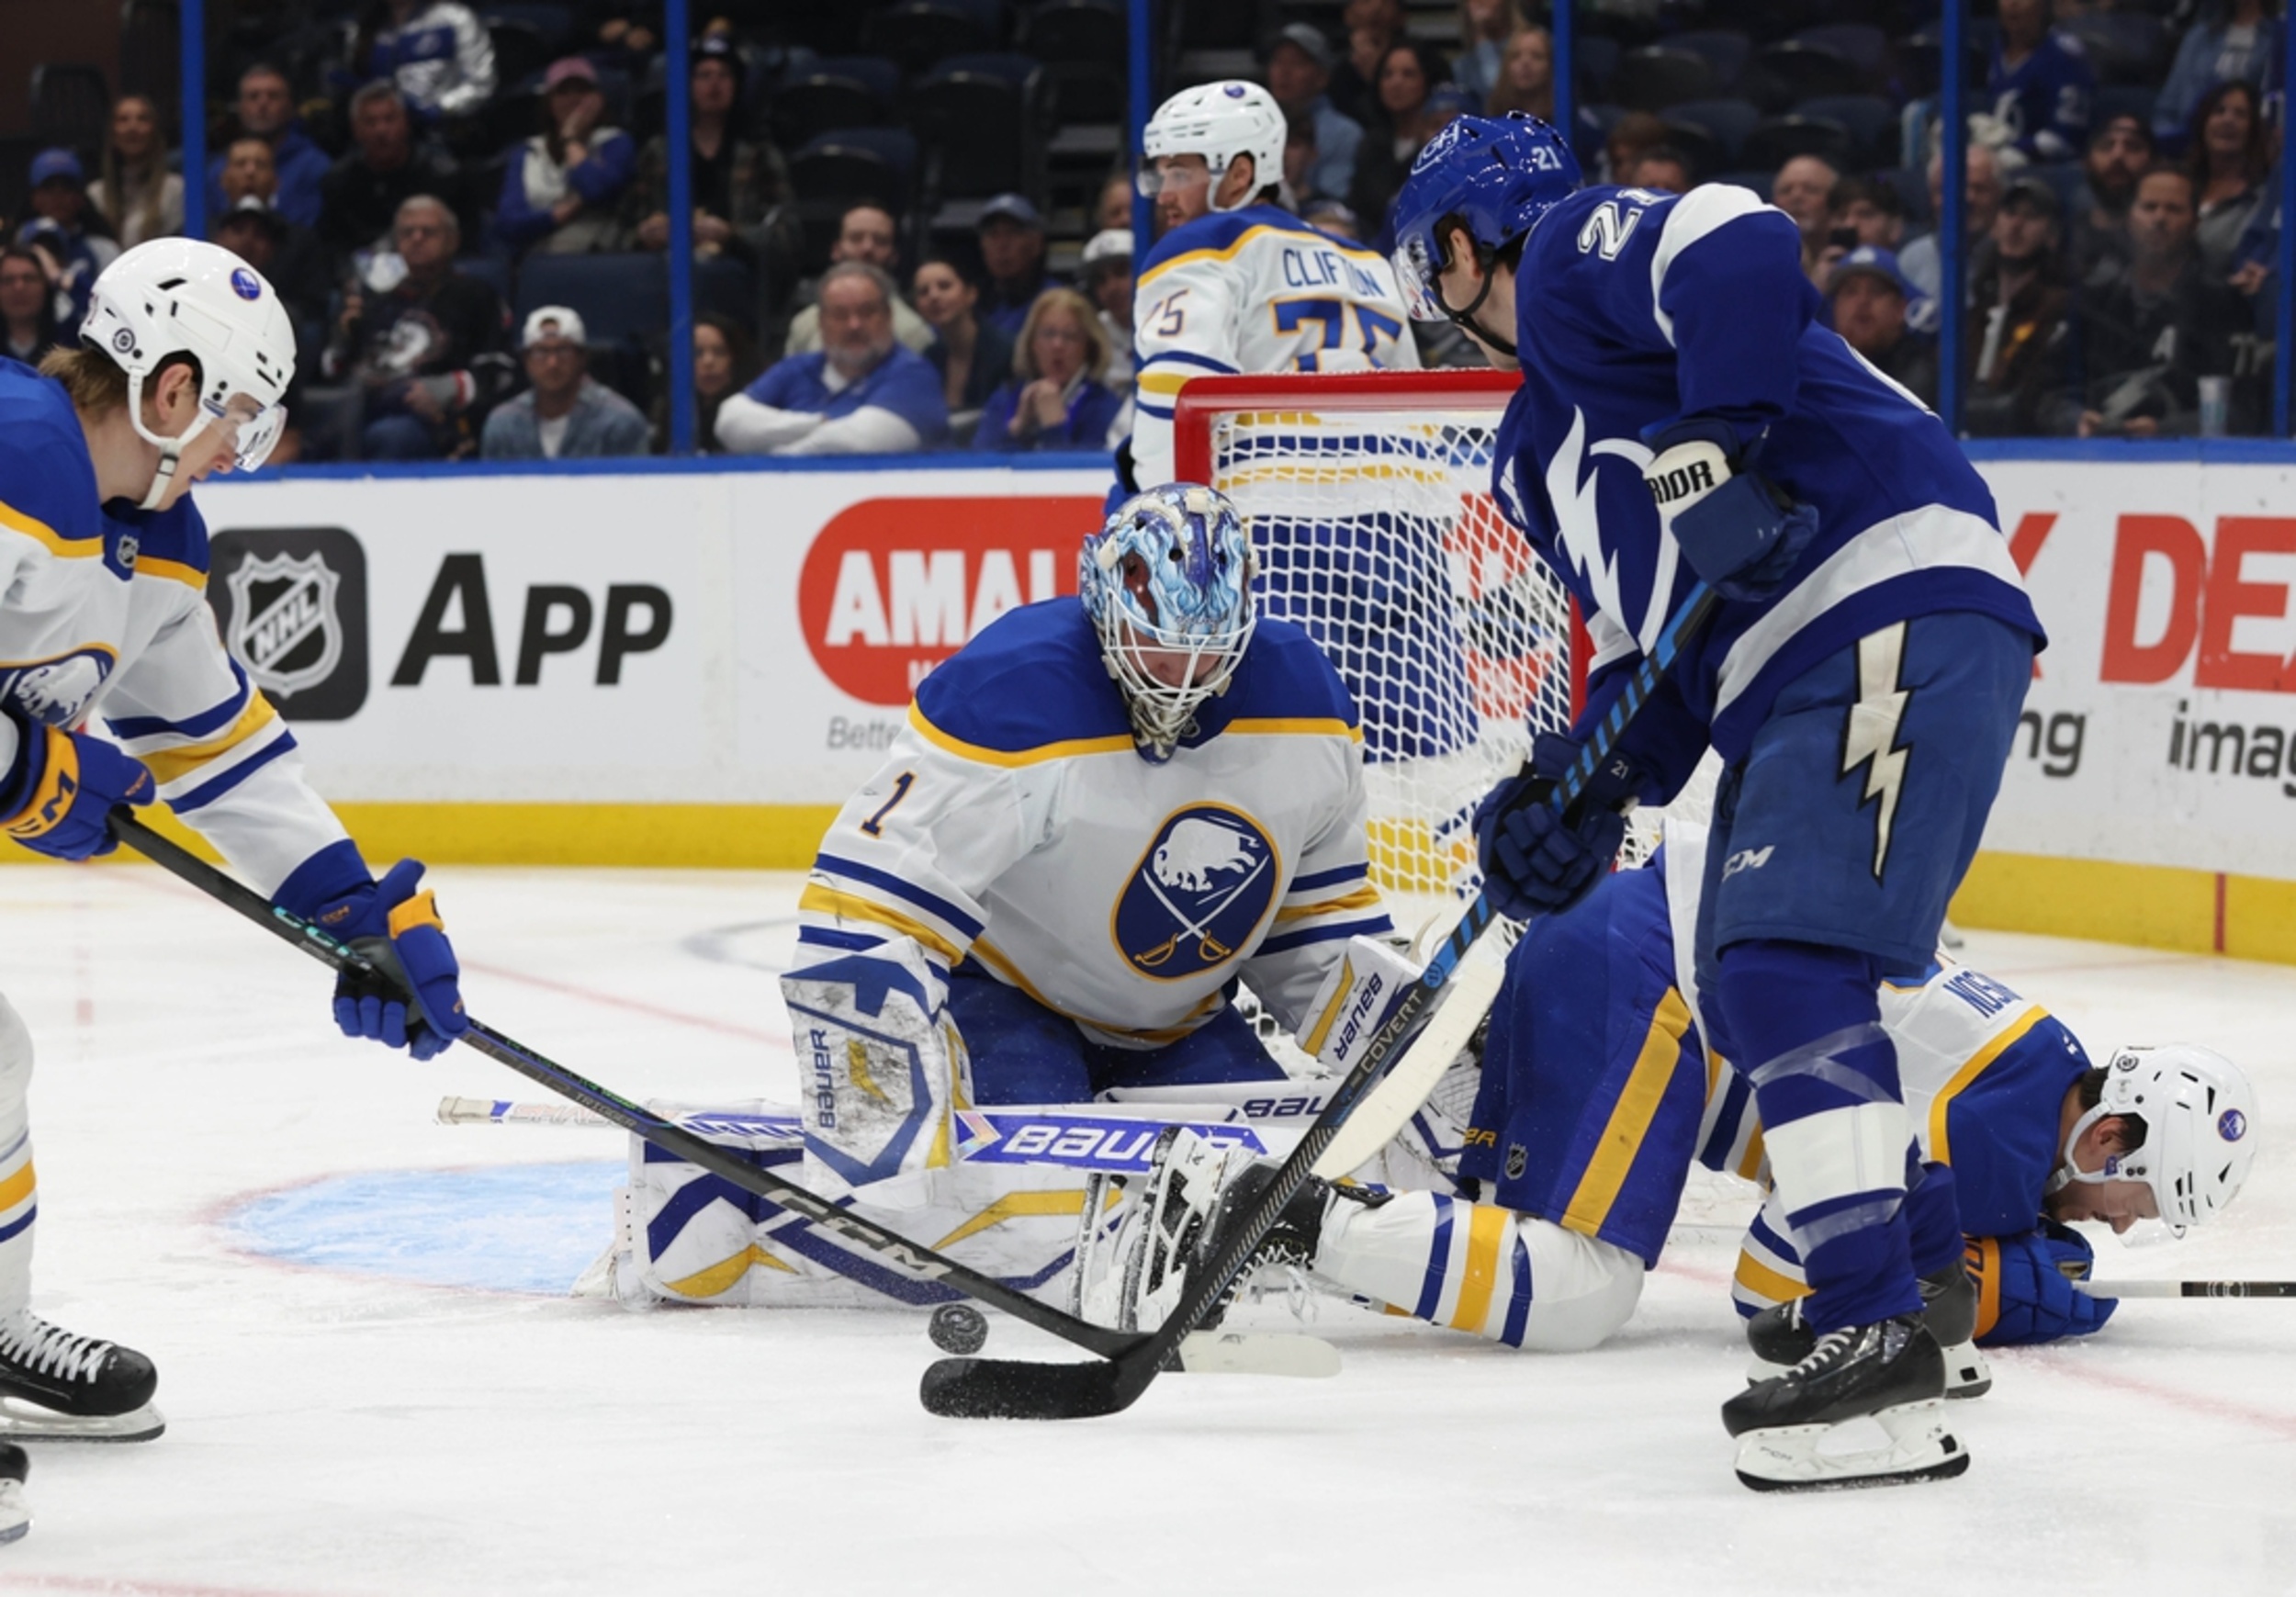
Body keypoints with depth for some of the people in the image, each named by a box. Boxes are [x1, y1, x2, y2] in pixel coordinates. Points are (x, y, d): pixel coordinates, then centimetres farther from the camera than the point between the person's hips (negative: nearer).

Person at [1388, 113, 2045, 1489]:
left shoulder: (1570, 252, 0)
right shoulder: (1537, 457, 28)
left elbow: (1737, 244, -21)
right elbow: (1648, 628, 24)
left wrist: (1716, 443, -24)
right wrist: (1590, 785, 10)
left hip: (1902, 621, -11)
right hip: (1787, 681, 11)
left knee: (1788, 962, -20)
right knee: (1747, 996, 17)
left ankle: (1879, 1336, -25)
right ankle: (1924, 1263, 29)